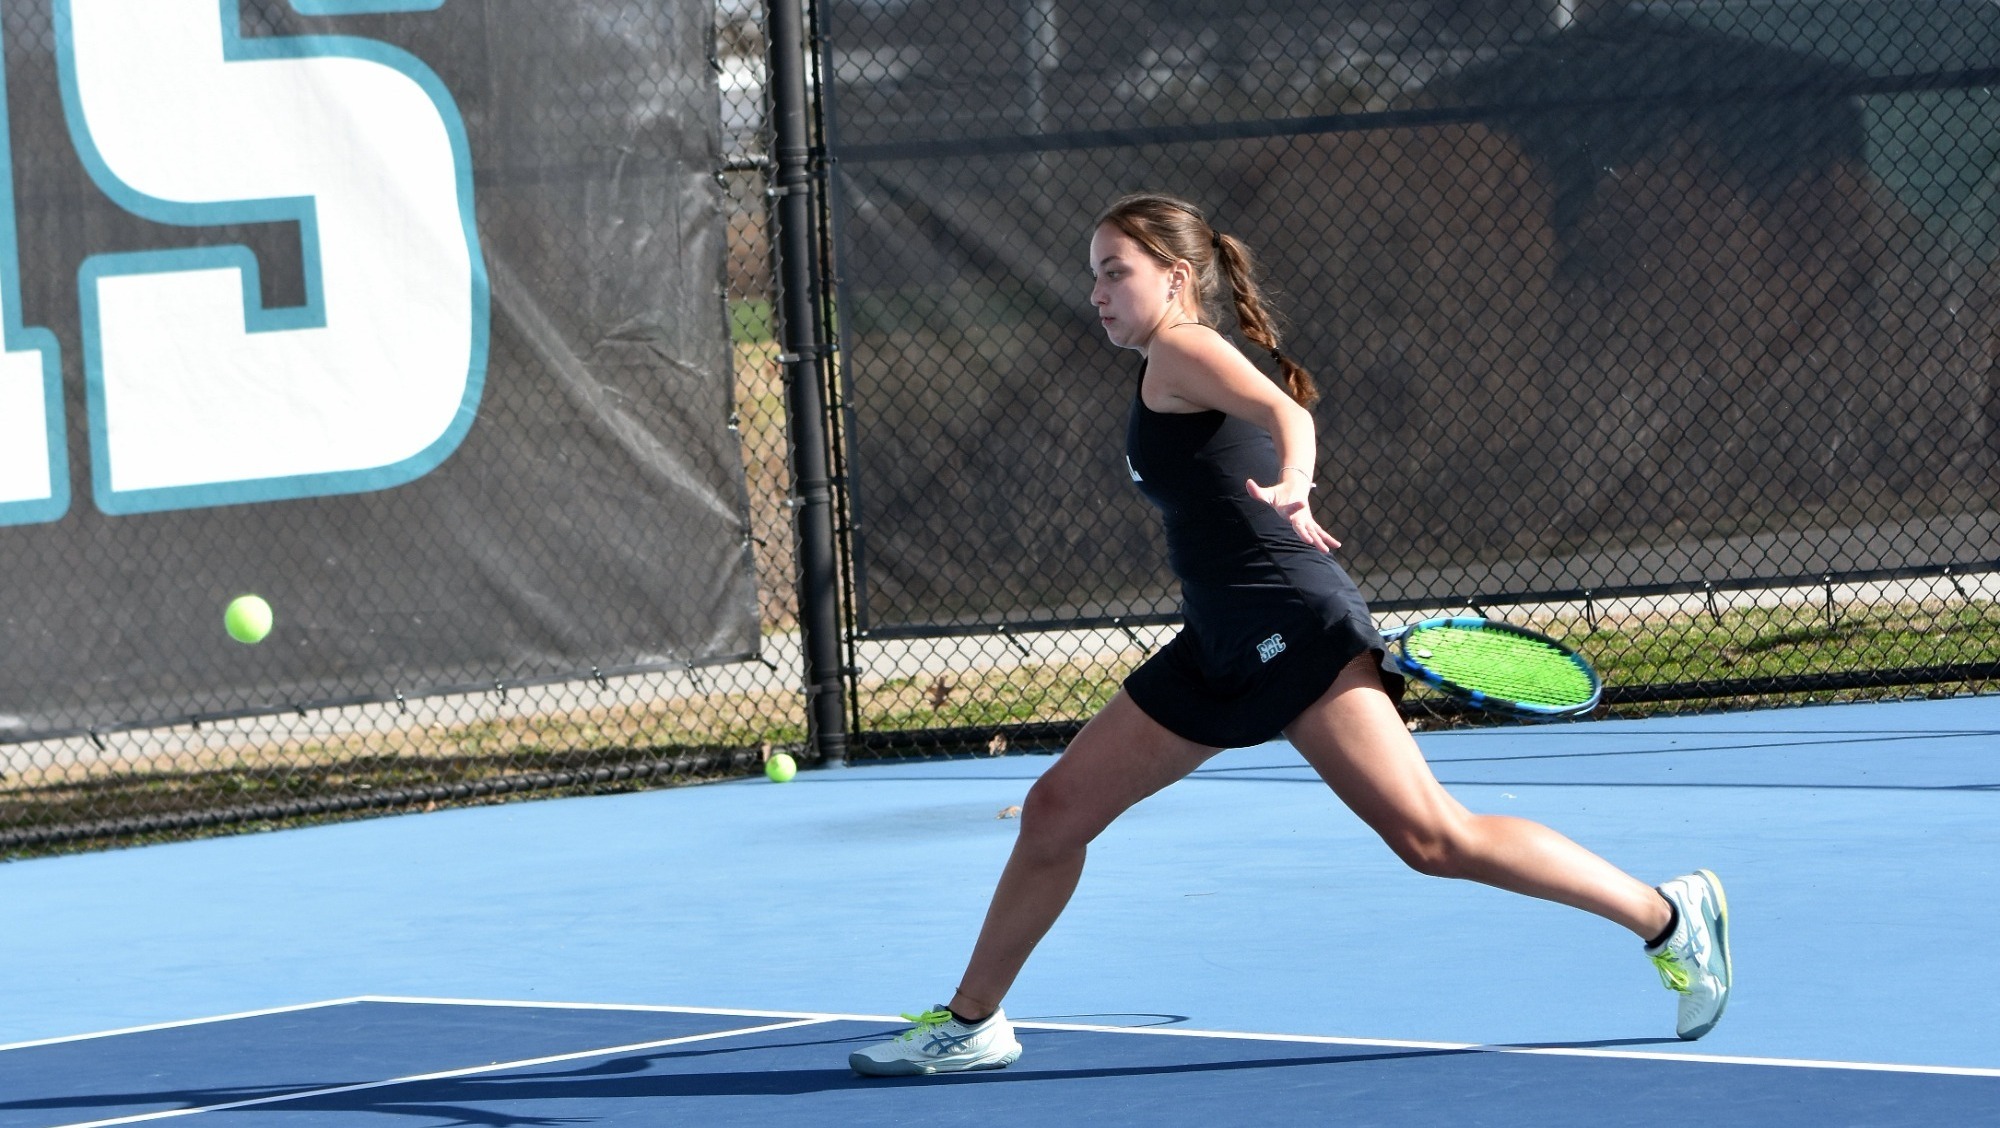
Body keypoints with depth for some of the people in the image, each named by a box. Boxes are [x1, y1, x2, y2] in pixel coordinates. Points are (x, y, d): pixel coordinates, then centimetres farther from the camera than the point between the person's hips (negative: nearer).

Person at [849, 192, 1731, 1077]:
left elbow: (1286, 411, -24)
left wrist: (1290, 484, -45)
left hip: (1294, 629, -10)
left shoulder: (1183, 349, -5)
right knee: (1055, 810, 7)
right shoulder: (1168, 378, 21)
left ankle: (1669, 915, -10)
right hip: (1221, 648, 10)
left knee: (1431, 837, -16)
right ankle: (971, 1022, 18)